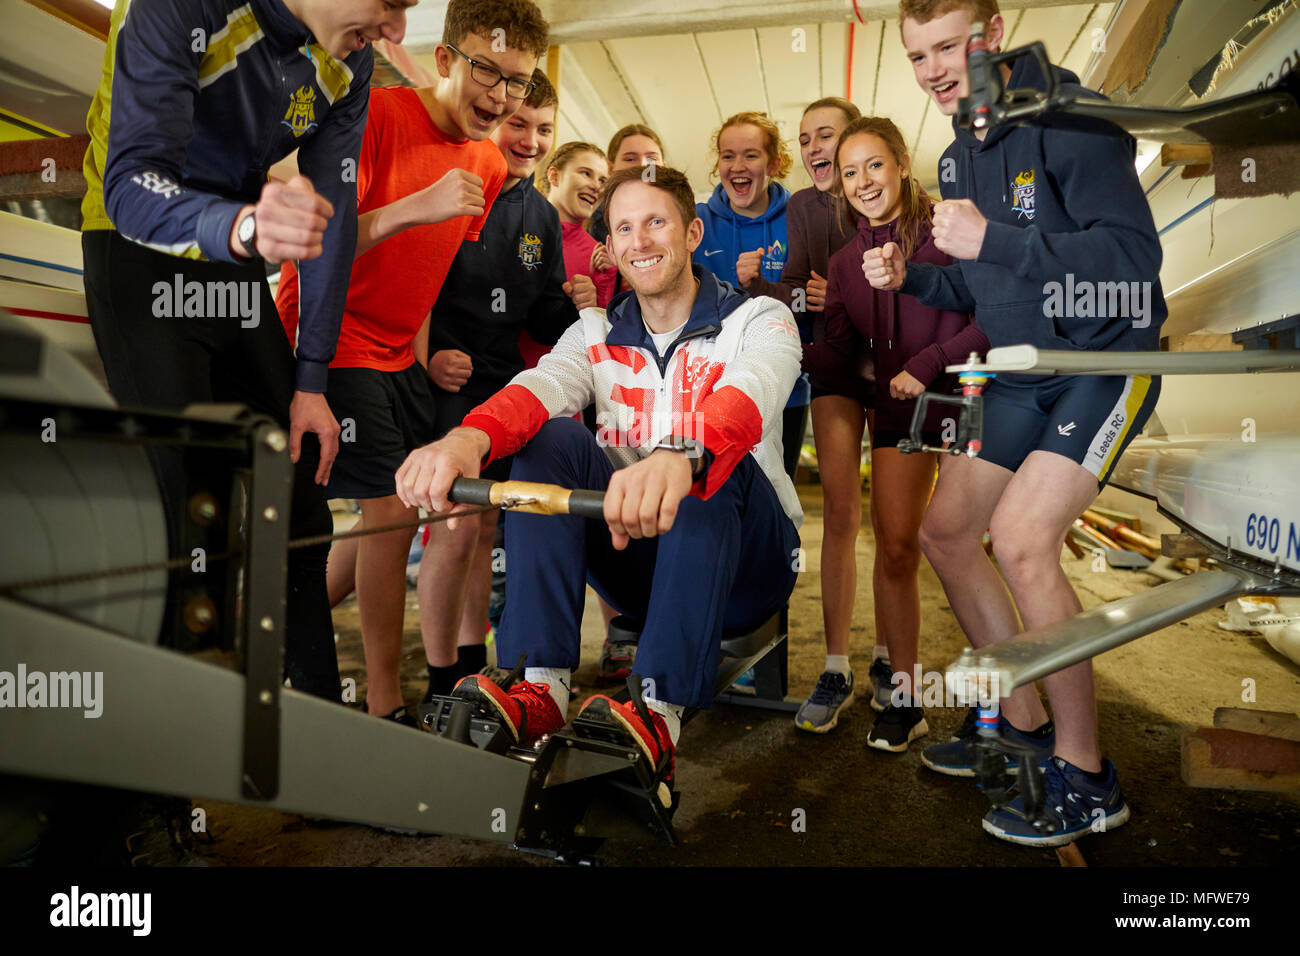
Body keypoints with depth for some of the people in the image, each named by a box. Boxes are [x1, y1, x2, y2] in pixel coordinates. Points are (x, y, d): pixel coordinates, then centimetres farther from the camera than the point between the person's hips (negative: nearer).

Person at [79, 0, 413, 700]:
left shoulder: (348, 62, -5)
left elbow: (332, 216, -4)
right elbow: (132, 184, -30)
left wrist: (310, 382, -7)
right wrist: (245, 228, -53)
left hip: (238, 264, 5)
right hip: (141, 257, -5)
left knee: (296, 500, 3)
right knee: (185, 505, -14)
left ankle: (319, 718, 16)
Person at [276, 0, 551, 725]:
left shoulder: (490, 168, 6)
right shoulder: (374, 114, -15)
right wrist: (415, 207, -33)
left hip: (398, 354, 8)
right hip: (328, 345, -8)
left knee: (407, 502, 10)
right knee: (392, 509, -13)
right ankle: (385, 707, 3)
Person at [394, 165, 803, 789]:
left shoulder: (758, 320, -2)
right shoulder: (596, 333, 8)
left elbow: (749, 396, -27)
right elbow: (541, 386, -15)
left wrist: (680, 458, -51)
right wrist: (470, 435, -40)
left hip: (742, 558, -2)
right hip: (633, 557, 3)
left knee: (717, 460, -33)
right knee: (552, 438, -20)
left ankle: (660, 712, -39)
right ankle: (539, 688, -29)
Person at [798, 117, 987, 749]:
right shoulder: (845, 263, 10)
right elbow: (838, 354, 6)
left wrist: (927, 364, -16)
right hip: (899, 410, 4)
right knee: (896, 548, -1)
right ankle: (904, 694, 11)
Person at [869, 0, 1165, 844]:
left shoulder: (1069, 118, -14)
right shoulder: (959, 156, 11)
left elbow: (1134, 255, -23)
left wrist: (991, 239, -27)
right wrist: (910, 277, -3)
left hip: (1107, 361, -8)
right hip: (1024, 373, 8)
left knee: (1022, 537, -24)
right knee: (944, 532, 5)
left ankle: (1086, 776, -5)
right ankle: (1024, 723, 22)